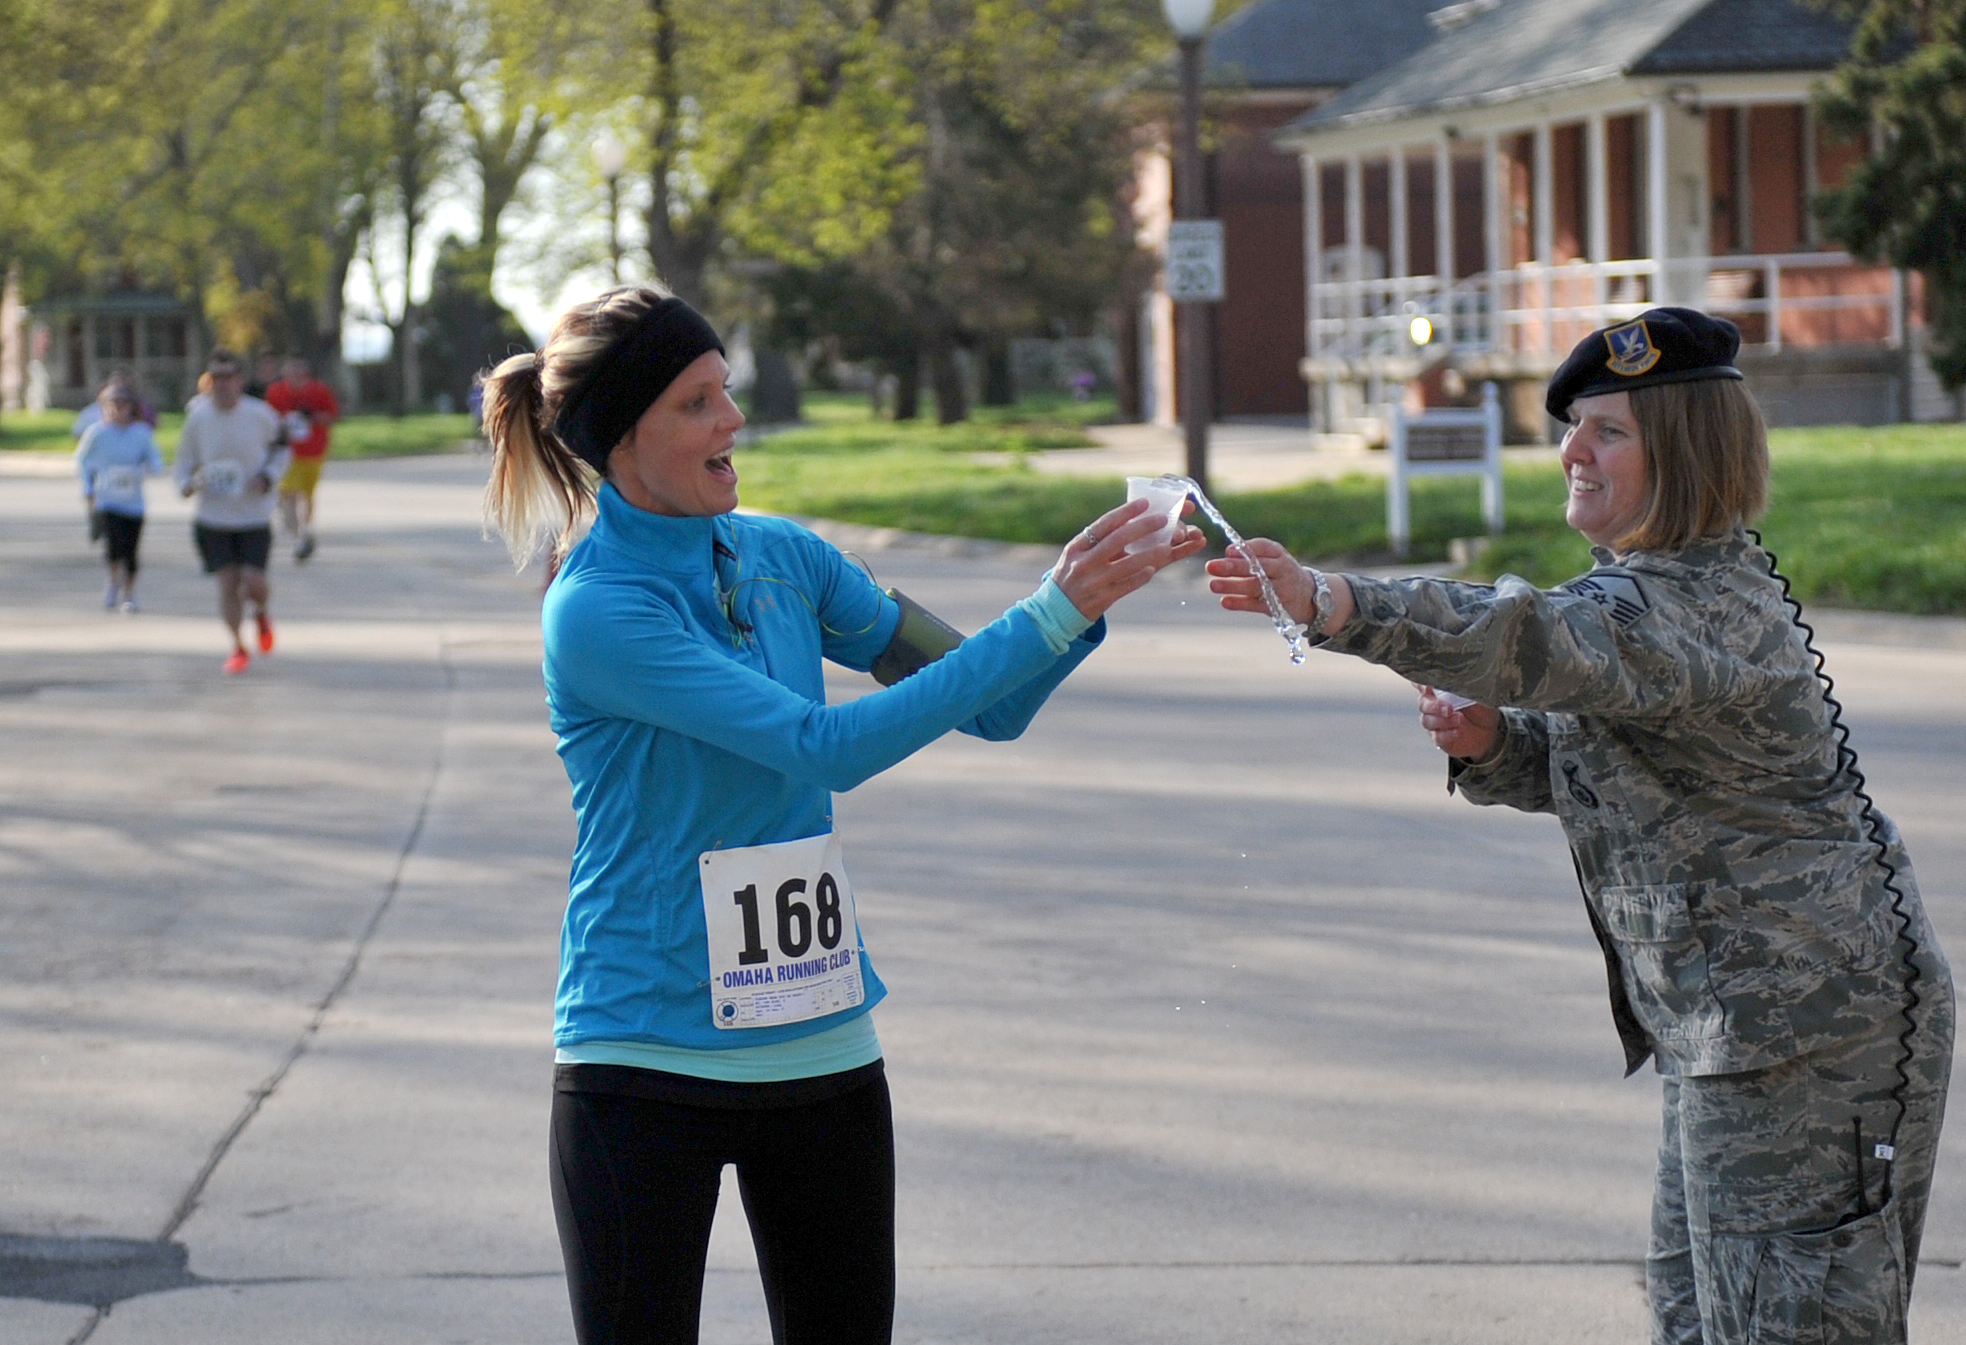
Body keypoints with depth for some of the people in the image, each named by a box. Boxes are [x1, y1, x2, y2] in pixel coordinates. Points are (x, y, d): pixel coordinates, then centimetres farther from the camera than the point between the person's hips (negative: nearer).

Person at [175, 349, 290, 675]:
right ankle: (238, 647, 17)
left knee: (253, 582, -9)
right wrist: (188, 482, -14)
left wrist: (267, 477, -8)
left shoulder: (260, 415, -8)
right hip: (212, 516, 1)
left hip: (255, 515, -1)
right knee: (227, 583, -2)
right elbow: (185, 458, 7)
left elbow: (281, 446, 10)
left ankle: (261, 613, 28)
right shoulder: (197, 417, -5)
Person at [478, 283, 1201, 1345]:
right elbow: (827, 746, -23)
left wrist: (1090, 595, -10)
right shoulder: (597, 612, -16)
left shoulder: (782, 555, 5)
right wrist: (1046, 620, -23)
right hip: (648, 1064, -6)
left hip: (822, 1052, 6)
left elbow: (987, 707, 8)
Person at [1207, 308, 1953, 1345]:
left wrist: (1334, 606, -49)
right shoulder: (1674, 590, 14)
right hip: (1746, 1024, 11)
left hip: (1802, 1028, -11)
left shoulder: (1702, 606, -20)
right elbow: (1593, 759, 21)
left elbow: (1540, 639, -39)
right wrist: (1490, 742, -2)